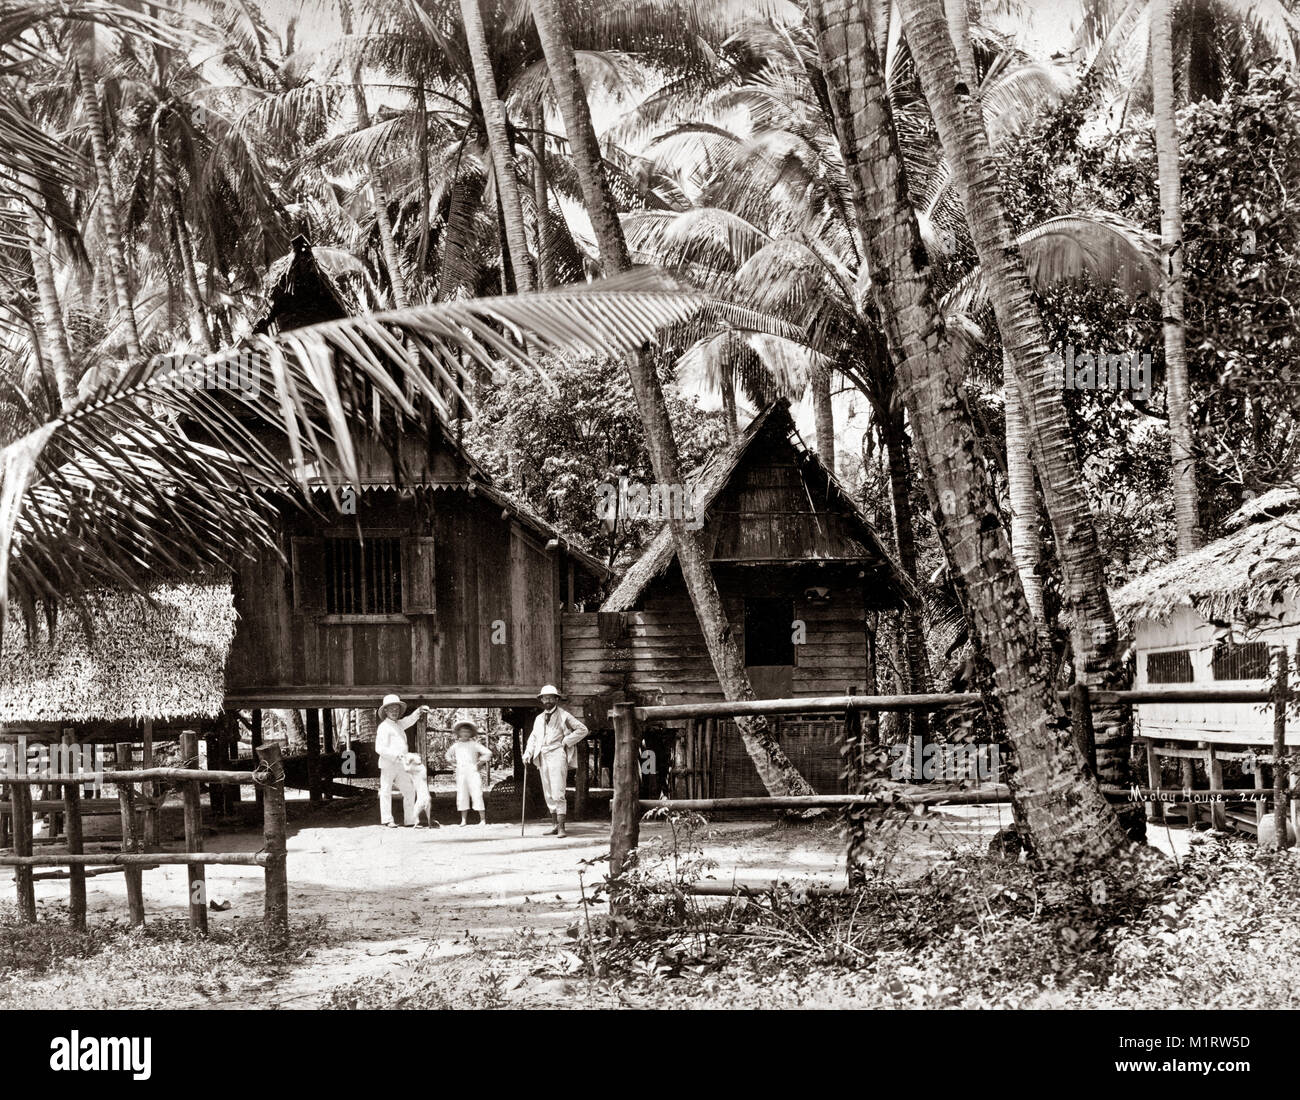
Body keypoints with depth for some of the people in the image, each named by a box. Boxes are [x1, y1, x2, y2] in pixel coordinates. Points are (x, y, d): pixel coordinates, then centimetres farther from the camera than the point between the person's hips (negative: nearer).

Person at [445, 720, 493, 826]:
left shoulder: (474, 744, 3)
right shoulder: (456, 745, 13)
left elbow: (488, 753, 0)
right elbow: (448, 755, 32)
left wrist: (479, 762, -2)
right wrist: (452, 760, 15)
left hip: (472, 772, -4)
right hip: (460, 773, 4)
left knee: (477, 795, -8)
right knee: (462, 796, 2)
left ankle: (482, 819, -7)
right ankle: (463, 820, 8)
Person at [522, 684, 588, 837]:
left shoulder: (563, 715, -2)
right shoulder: (539, 718, 17)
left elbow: (582, 729, -3)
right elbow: (533, 737, 19)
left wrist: (565, 742, -7)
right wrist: (528, 753, 5)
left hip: (557, 756, -6)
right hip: (543, 758, 6)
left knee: (557, 794, -12)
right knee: (548, 794, 9)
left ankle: (561, 827, -12)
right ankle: (554, 826, 16)